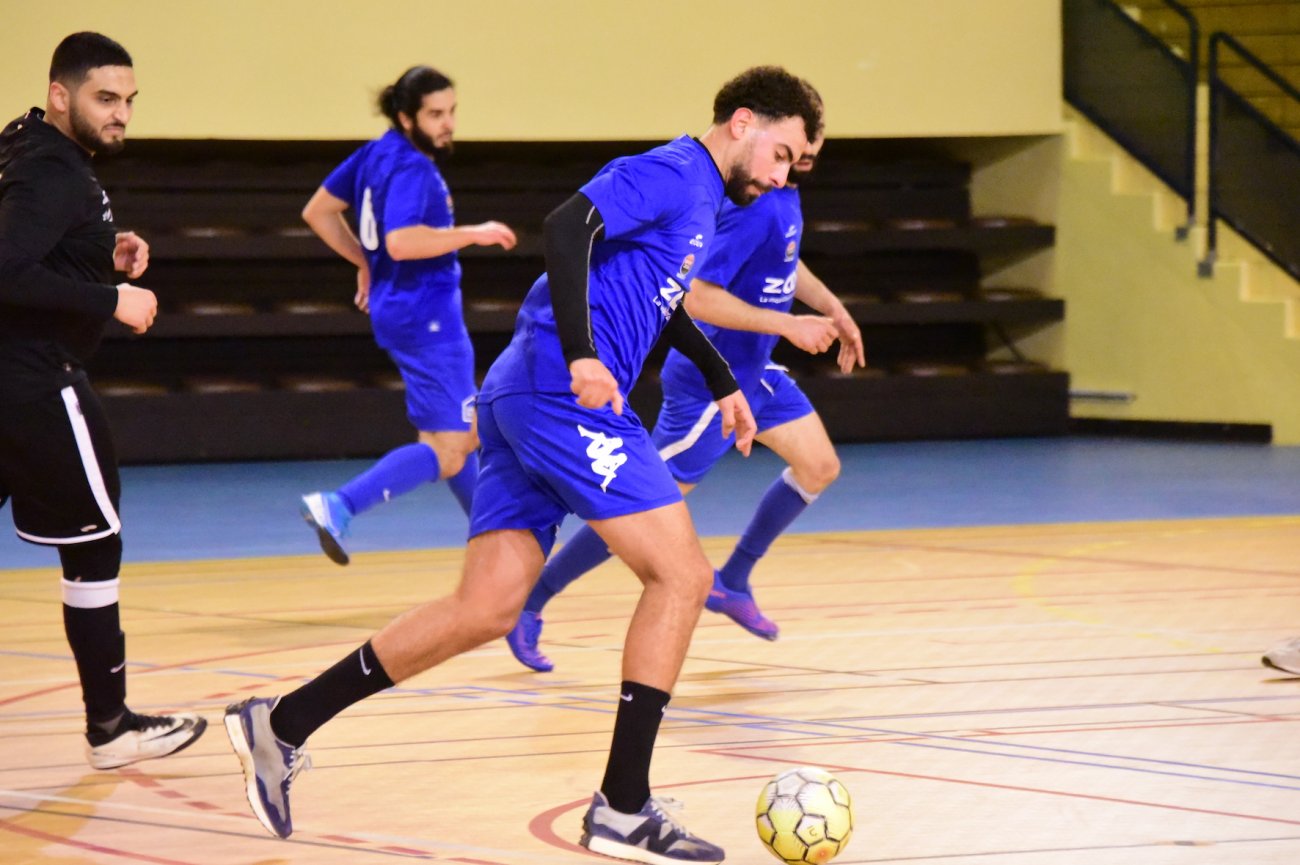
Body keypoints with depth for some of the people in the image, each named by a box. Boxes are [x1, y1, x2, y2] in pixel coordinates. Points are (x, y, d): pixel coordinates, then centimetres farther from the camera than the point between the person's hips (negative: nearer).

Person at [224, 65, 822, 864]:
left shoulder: (702, 202, 24)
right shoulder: (673, 172, -6)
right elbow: (568, 228, -22)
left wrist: (722, 380, 49)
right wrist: (582, 354, -28)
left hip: (526, 402, 10)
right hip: (564, 396, -10)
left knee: (486, 610, 5)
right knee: (682, 575, -8)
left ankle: (282, 725, 9)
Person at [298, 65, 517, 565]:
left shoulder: (377, 153, 9)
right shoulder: (412, 170, -18)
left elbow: (317, 212, 15)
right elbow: (401, 242, -33)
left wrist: (365, 263, 20)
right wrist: (473, 234, -23)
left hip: (399, 311, 10)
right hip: (425, 313, -10)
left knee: (466, 434, 19)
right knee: (447, 452, -10)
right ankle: (338, 506, -20)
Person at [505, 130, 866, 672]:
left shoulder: (786, 194, 4)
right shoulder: (755, 205, -26)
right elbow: (698, 297, -31)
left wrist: (832, 309, 13)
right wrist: (789, 326, -29)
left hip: (754, 370, 10)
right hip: (708, 381, -9)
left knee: (820, 468, 10)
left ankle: (730, 582, 23)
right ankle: (530, 603, 5)